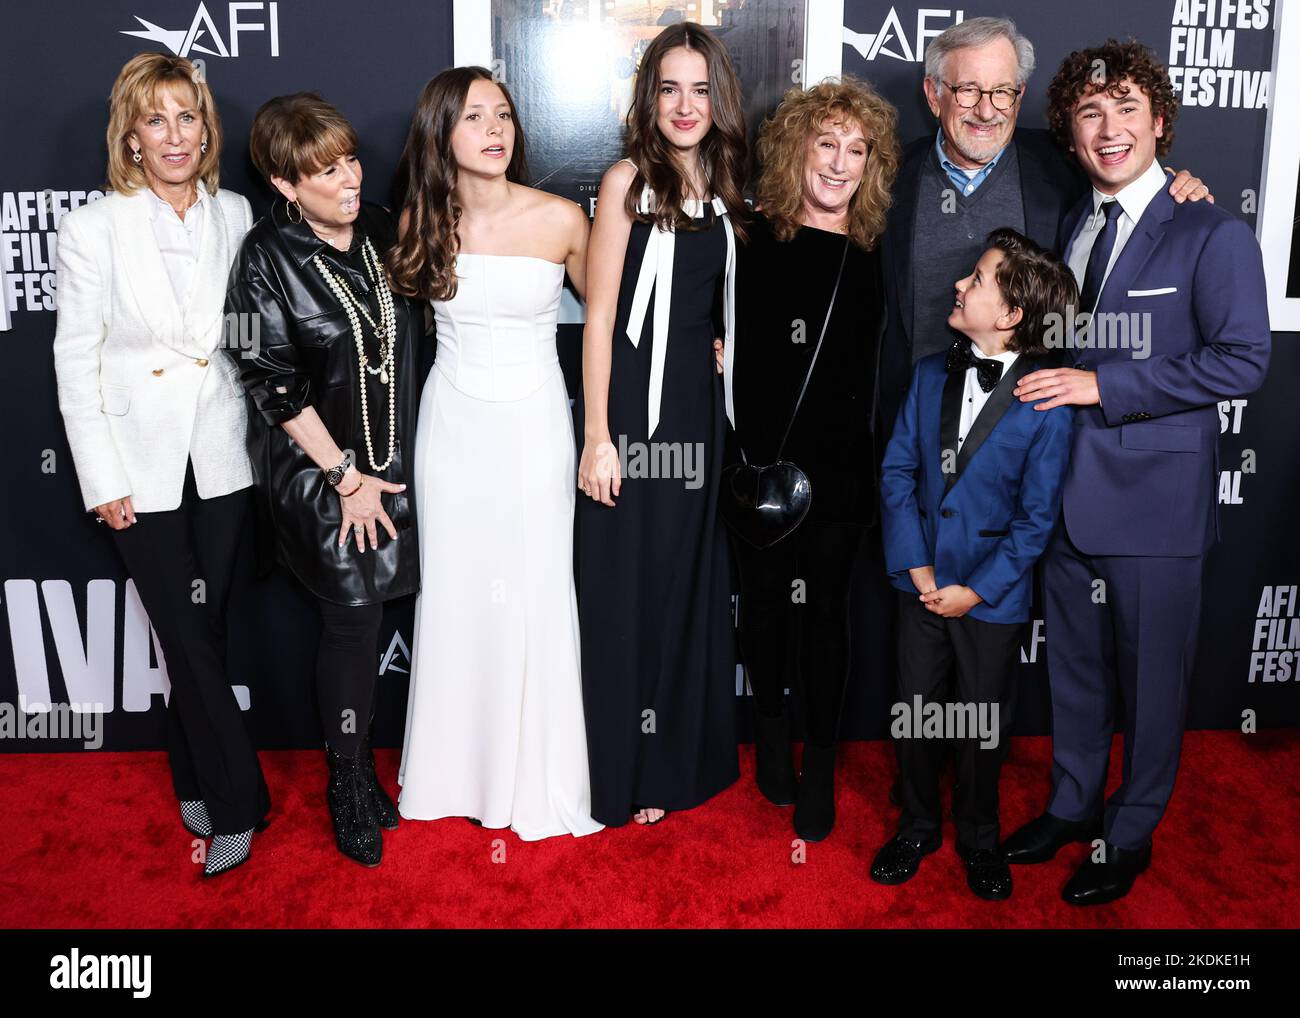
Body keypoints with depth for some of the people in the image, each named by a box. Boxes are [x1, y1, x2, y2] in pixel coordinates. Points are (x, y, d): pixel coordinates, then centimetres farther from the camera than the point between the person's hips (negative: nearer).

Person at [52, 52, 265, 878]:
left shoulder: (236, 216, 1)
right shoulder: (93, 228, -6)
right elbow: (77, 360, -4)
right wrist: (103, 481, -6)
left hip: (223, 458, 2)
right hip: (142, 464, -2)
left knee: (207, 628, 11)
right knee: (187, 638, 1)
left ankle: (195, 779, 31)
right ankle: (238, 802, 14)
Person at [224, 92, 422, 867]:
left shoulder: (384, 232, 2)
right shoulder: (268, 257, -10)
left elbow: (413, 337, 12)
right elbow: (274, 383, -11)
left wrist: (386, 470, 8)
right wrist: (347, 475, -11)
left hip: (393, 461, 4)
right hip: (318, 465, -4)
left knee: (367, 612, 8)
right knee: (353, 613, -3)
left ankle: (359, 768, 25)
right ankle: (350, 784, 16)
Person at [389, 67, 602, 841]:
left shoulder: (561, 219, -9)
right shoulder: (423, 222, -3)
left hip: (533, 426, -2)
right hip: (453, 422, 2)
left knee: (535, 595, 2)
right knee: (455, 592, 10)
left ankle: (539, 783, 19)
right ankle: (456, 771, 27)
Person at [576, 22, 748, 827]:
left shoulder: (725, 189, 11)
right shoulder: (629, 181, -7)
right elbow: (599, 316, -11)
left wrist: (718, 349, 4)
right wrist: (597, 437, -16)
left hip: (699, 407, 6)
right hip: (634, 406, -6)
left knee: (694, 585, 13)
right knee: (628, 589, 3)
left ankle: (687, 756, 30)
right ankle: (626, 775, 19)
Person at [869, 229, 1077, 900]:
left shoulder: (1045, 401, -14)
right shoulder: (931, 374, -1)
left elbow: (1036, 516, -11)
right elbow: (897, 472, 0)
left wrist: (976, 590, -13)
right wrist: (917, 566, -9)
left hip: (991, 593, -3)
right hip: (922, 581, 4)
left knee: (984, 724, 13)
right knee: (915, 714, 14)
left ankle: (978, 840, 36)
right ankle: (917, 829, 36)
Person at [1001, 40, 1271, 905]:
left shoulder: (1212, 233, -9)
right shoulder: (1068, 227, 12)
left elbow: (1243, 360, -17)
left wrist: (1101, 386, -20)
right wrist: (1048, 389, 3)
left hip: (1157, 495, -6)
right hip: (1068, 488, 6)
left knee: (1151, 677, 8)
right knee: (1076, 665, 18)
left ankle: (1132, 835, 27)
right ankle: (1072, 807, 37)